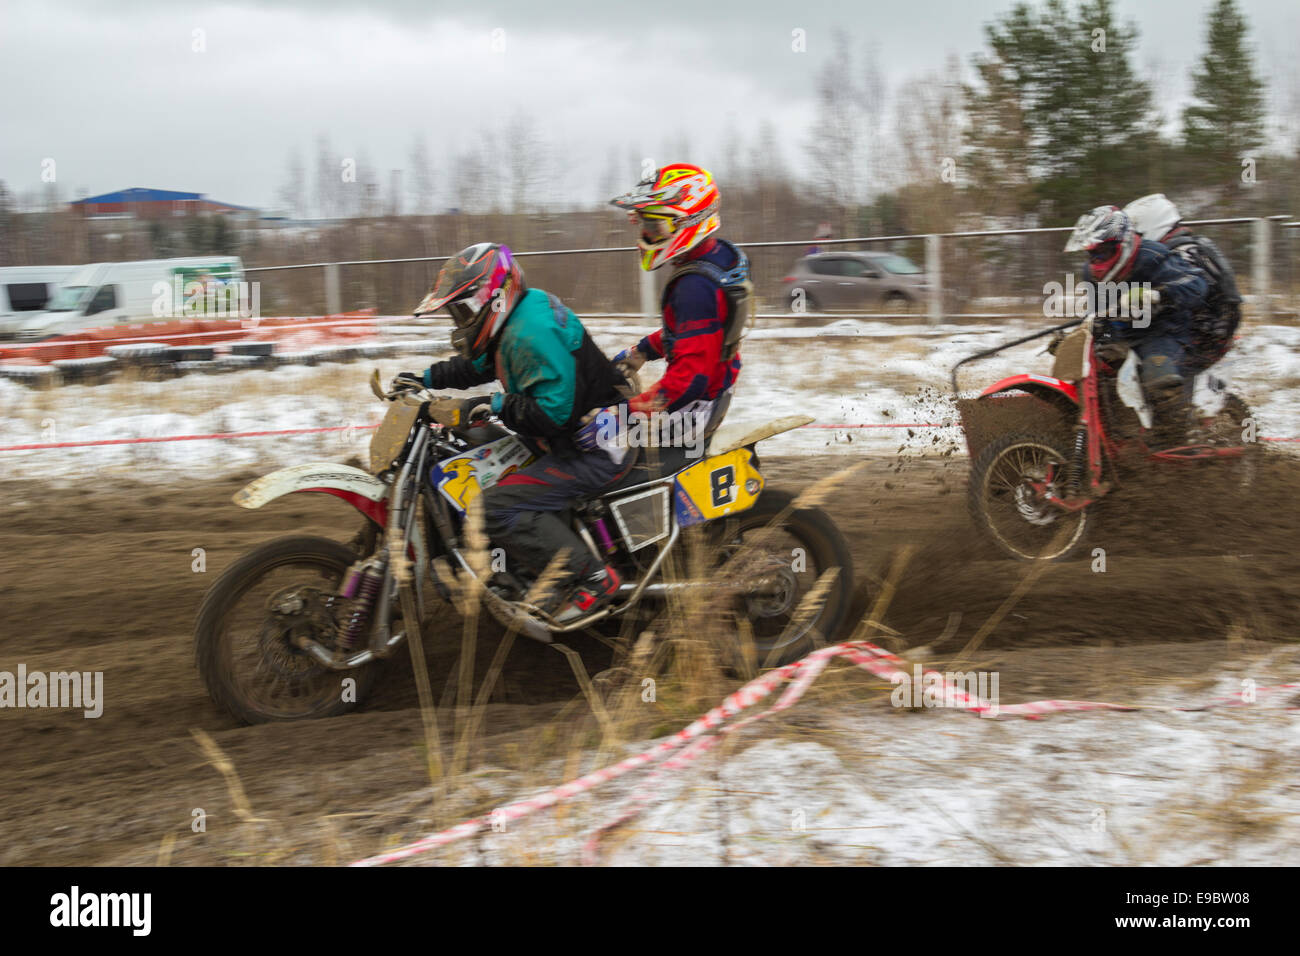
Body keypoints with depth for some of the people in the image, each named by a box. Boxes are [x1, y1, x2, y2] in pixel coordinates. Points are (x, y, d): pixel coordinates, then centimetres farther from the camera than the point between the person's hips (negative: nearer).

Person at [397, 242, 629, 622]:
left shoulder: (531, 333, -22)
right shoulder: (521, 312, 12)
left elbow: (555, 410, -28)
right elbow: (477, 366, 28)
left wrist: (500, 405, -26)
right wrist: (429, 378, 20)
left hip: (593, 449, -11)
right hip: (573, 436, 11)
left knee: (499, 508, -20)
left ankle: (593, 579, -18)